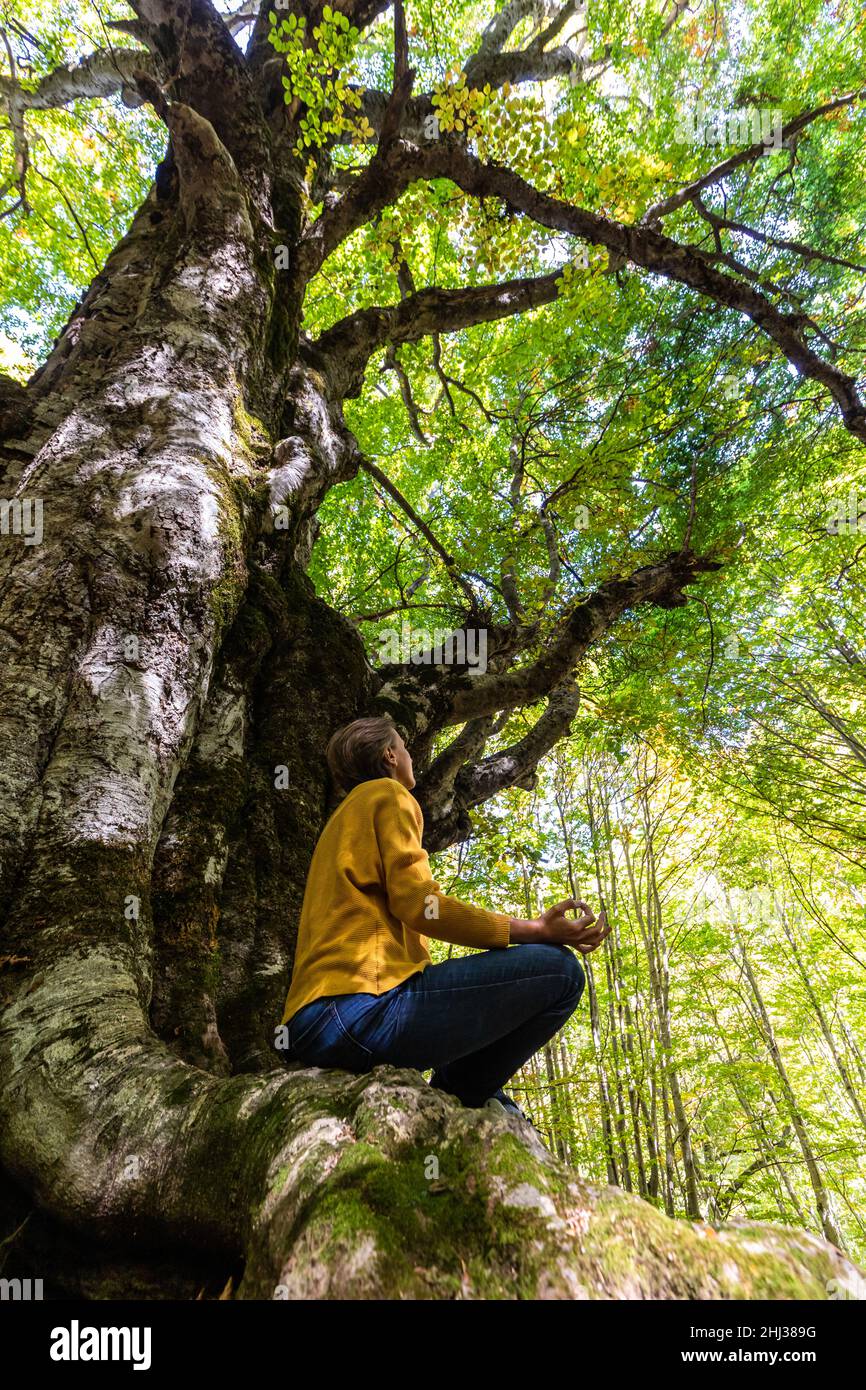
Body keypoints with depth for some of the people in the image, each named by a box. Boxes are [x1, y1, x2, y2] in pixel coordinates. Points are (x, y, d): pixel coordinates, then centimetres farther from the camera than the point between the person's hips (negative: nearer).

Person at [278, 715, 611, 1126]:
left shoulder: (347, 815, 28)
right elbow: (419, 904, -13)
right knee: (558, 970, -11)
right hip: (363, 1004, -10)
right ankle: (454, 1096, -5)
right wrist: (536, 930, -9)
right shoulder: (388, 794, 1)